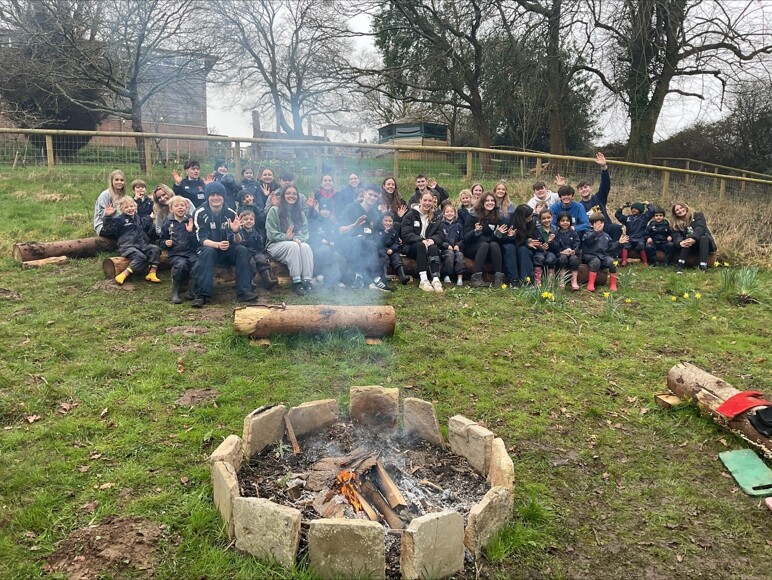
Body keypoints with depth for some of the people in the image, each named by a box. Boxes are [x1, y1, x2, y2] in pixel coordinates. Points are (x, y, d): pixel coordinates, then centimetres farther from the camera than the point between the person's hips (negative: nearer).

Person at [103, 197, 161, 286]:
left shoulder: (140, 219, 23)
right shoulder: (120, 219, 4)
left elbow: (150, 232, 35)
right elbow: (110, 229, -12)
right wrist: (108, 217, -23)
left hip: (142, 245, 6)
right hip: (127, 246, -6)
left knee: (155, 249, -18)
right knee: (141, 257, -32)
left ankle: (152, 273, -24)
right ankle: (123, 275, -33)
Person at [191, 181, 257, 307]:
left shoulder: (230, 213, -3)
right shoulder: (200, 213, -10)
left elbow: (237, 242, -7)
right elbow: (202, 239, -17)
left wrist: (236, 232, -31)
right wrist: (217, 245, -37)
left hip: (227, 251, 3)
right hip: (208, 248, -2)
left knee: (242, 250, -25)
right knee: (208, 252, -35)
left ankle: (244, 291, -29)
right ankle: (202, 294, -39)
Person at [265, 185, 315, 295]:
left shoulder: (300, 213, 16)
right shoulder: (274, 211, 2)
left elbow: (304, 233, 6)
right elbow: (271, 234, -6)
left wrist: (297, 238, -17)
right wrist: (287, 237, -21)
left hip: (296, 243, 3)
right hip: (276, 245, -3)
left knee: (306, 247, -32)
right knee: (293, 246, -36)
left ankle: (307, 280, -39)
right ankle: (296, 282, -38)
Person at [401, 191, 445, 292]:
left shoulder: (435, 217, 14)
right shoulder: (410, 215, 1)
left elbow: (440, 234, 3)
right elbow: (406, 235, -11)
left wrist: (432, 240, -20)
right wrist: (421, 240, -25)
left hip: (430, 243, 3)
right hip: (411, 248, -3)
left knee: (434, 247, -32)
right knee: (421, 245, -36)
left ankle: (436, 279, -47)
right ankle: (423, 280, -47)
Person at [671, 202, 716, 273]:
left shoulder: (698, 215, 0)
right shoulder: (676, 224, 6)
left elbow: (700, 228, -20)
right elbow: (676, 237, -12)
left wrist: (693, 238, -40)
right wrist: (680, 242, -37)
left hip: (705, 241, -1)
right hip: (691, 247, 1)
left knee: (703, 238, -33)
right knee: (688, 239, -30)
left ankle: (703, 267, -48)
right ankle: (680, 264, -44)